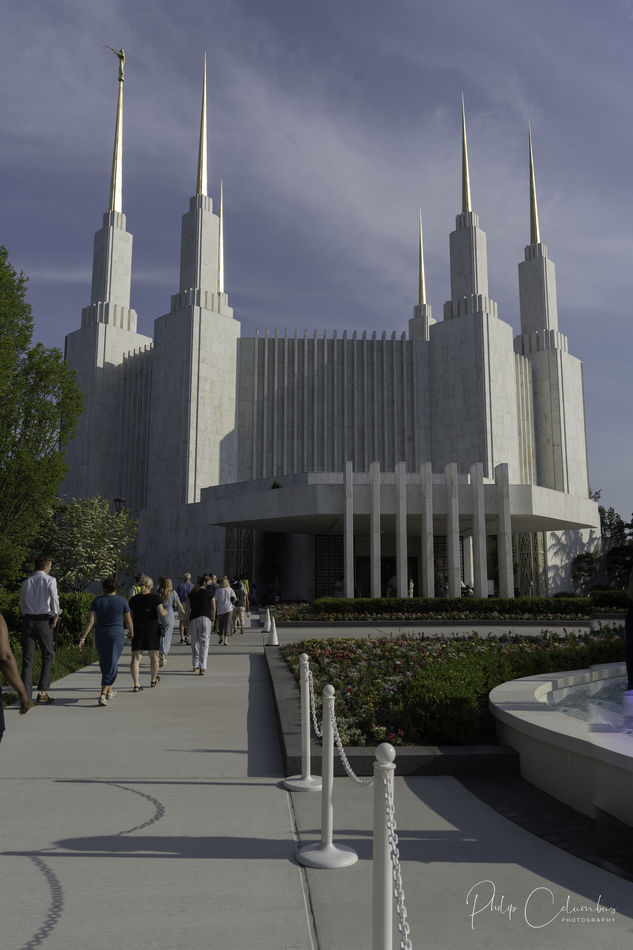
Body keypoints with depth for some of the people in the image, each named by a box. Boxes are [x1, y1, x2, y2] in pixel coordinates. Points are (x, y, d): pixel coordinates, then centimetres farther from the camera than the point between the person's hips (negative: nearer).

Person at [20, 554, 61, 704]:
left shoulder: (26, 582, 12)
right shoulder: (50, 580, -2)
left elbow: (22, 604, 15)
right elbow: (54, 598, -16)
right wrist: (56, 616, -6)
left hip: (28, 620, 4)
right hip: (44, 620, -4)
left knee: (27, 657, 4)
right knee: (48, 656, 8)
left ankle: (26, 696, 2)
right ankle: (42, 692, 3)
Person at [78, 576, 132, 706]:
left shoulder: (96, 601, 0)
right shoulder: (122, 601, -5)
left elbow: (90, 621, -9)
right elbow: (128, 621, 1)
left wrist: (82, 638, -10)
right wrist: (131, 632, 20)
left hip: (100, 636, 3)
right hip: (116, 635, -3)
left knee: (105, 664, 21)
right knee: (111, 666, -2)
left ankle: (109, 690, 34)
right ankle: (103, 696, -15)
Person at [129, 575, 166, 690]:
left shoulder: (134, 599, 4)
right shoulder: (155, 597, -4)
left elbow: (130, 617, 6)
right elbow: (161, 613, -12)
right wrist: (166, 612, 9)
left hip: (137, 629, 2)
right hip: (152, 628, -2)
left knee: (136, 657, -1)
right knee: (153, 655, 15)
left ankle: (136, 684, -12)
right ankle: (153, 679, 32)